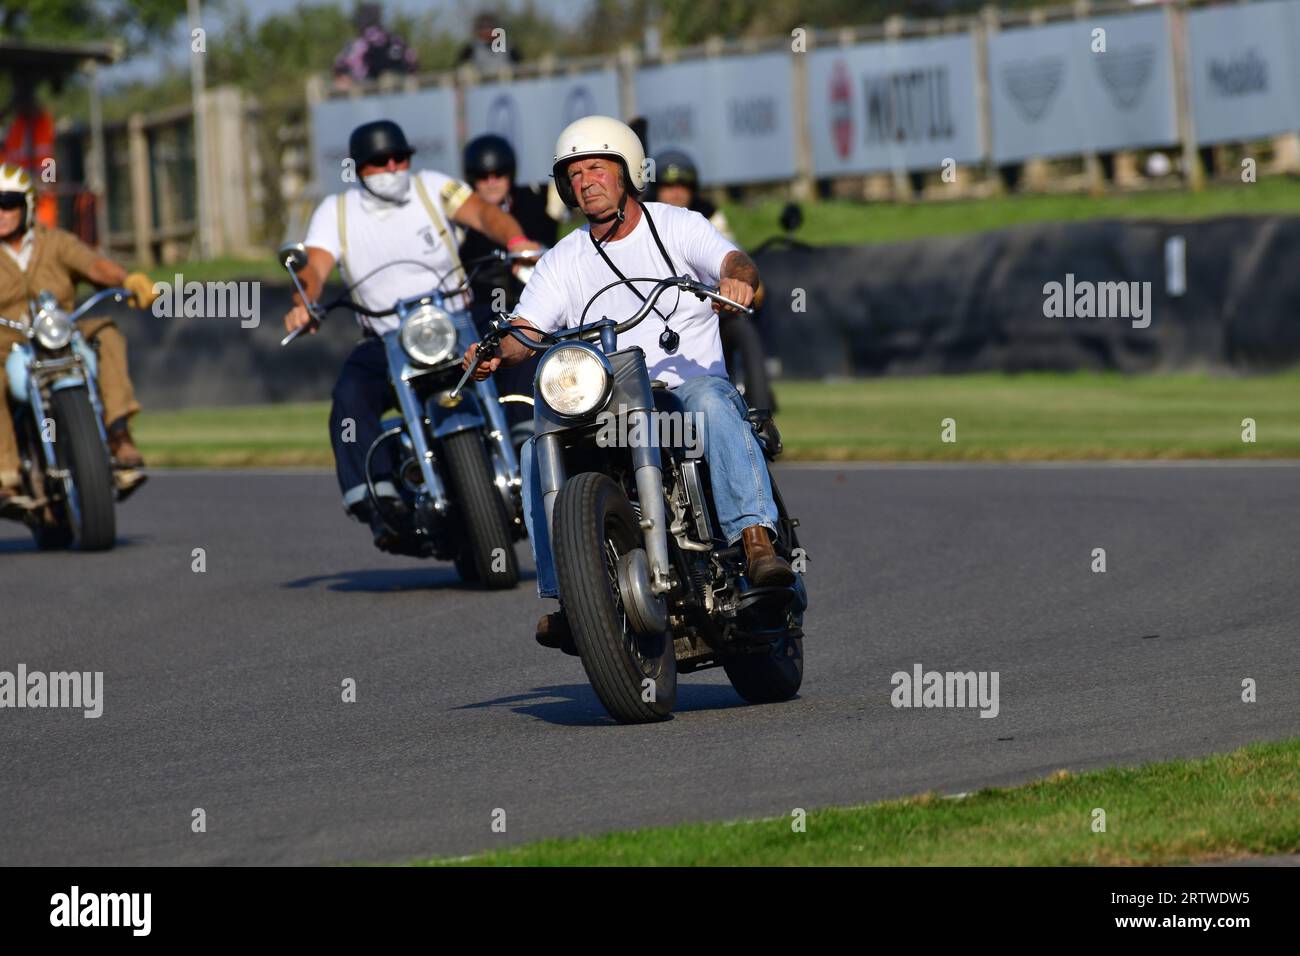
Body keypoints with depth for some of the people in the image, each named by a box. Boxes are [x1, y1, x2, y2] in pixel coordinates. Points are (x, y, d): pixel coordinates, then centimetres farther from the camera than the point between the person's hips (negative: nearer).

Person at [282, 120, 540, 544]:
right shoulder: (336, 212, 6)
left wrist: (516, 240, -34)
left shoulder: (430, 187, 4)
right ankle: (375, 500, -35)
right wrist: (303, 303, -32)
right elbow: (315, 268, -8)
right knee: (350, 395, -29)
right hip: (385, 342, 0)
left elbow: (484, 213, -11)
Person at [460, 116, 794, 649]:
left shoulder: (678, 227, 5)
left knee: (710, 399, -38)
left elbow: (735, 261, -12)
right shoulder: (563, 261, 13)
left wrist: (737, 276, -39)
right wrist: (495, 352, -24)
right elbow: (526, 328, 1)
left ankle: (758, 542, -47)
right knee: (539, 448, -24)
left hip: (689, 381, -3)